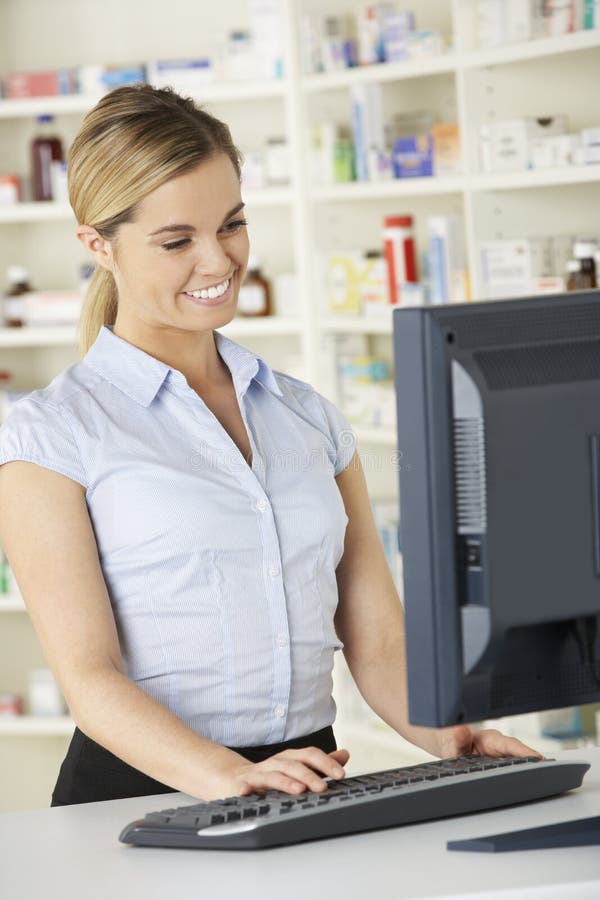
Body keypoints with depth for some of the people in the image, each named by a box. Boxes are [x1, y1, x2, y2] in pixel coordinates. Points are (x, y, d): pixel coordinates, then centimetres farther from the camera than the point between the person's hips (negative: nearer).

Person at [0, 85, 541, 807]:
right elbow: (90, 678, -8)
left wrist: (449, 737, -9)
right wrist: (230, 777, -25)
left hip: (311, 795, 4)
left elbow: (376, 641, 12)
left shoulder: (308, 416, 18)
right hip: (145, 795, -4)